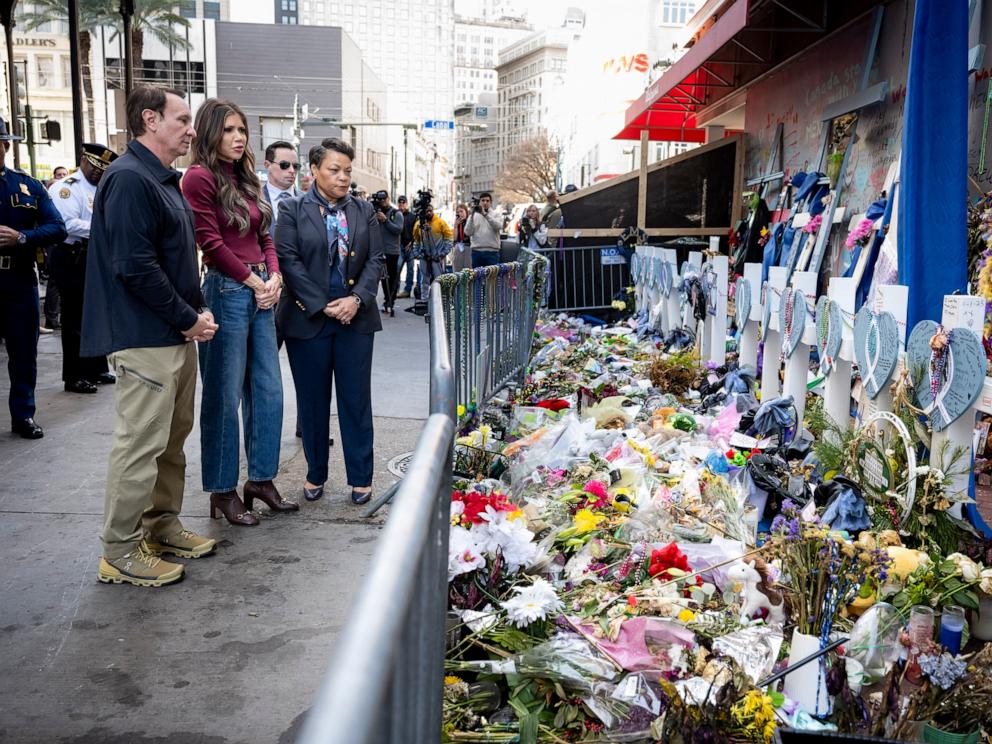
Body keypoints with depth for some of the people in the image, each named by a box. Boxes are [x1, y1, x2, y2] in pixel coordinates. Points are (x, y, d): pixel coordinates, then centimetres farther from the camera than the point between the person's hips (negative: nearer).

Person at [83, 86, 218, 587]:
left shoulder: (163, 179, 17)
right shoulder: (129, 179, -15)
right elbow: (135, 266, -22)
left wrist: (197, 311, 6)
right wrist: (188, 319, -15)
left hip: (176, 336, 10)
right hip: (146, 338, -10)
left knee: (172, 437, 17)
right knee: (140, 444, -3)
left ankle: (162, 527, 30)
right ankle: (121, 554, 9)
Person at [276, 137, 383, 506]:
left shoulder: (364, 211, 8)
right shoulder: (292, 209, 0)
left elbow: (376, 259, 4)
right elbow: (288, 259, -8)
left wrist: (357, 299, -11)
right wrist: (322, 305, -14)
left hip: (355, 317, 2)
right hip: (308, 318, -2)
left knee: (356, 399, 5)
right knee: (313, 400, 8)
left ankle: (360, 477, 15)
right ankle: (315, 475, 22)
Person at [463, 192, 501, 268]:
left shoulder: (495, 214, 7)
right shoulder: (474, 215, 11)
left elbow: (498, 226, -15)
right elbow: (468, 232, -1)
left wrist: (485, 214, -22)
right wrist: (472, 216, -12)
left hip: (492, 251, -2)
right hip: (476, 251, 2)